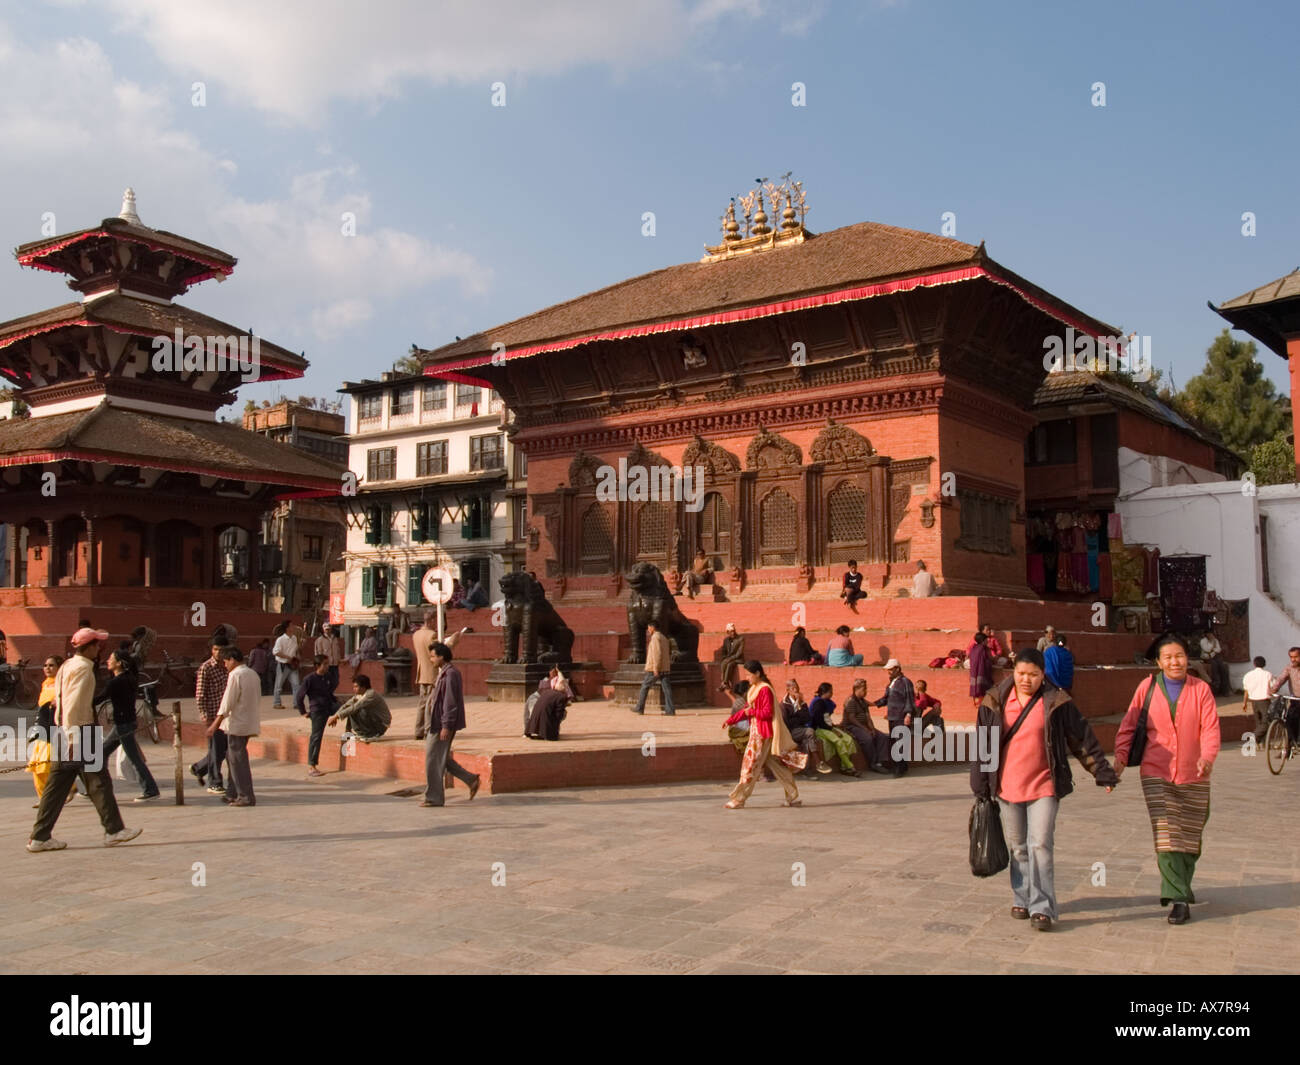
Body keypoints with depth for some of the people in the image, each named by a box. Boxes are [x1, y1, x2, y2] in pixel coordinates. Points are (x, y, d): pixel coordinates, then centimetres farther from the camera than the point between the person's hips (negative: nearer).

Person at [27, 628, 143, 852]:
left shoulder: (67, 666, 17)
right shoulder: (83, 668, -12)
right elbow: (74, 705, -20)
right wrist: (73, 738, -23)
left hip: (65, 731, 9)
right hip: (80, 731, -9)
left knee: (58, 783, 9)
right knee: (99, 781, -1)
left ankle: (40, 837, 9)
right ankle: (113, 830, 5)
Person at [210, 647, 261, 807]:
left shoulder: (235, 675, -15)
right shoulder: (253, 674, 11)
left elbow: (227, 703, -17)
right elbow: (258, 700, 16)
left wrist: (215, 724, -13)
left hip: (237, 724, -9)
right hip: (250, 722, 9)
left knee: (238, 760, -2)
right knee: (232, 757, 19)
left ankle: (246, 797, 0)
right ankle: (233, 793, 23)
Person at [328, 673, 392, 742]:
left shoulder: (371, 694, -24)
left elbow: (355, 708, -30)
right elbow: (346, 705, 5)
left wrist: (337, 716, -28)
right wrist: (335, 716, -8)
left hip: (381, 725, -9)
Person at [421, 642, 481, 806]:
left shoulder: (450, 674, -18)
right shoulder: (444, 672, 14)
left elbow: (451, 702, -22)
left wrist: (446, 726, -23)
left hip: (442, 724, -10)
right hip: (439, 723, 10)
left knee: (433, 760, -2)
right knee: (442, 758, 15)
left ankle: (433, 797, 6)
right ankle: (471, 780, 16)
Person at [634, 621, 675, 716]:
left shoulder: (655, 637, -10)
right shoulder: (664, 638, 18)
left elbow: (657, 653, -20)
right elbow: (668, 653, 21)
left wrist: (655, 668, -22)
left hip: (654, 669, -7)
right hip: (665, 668, 8)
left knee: (645, 687, 5)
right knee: (666, 688, -1)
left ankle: (640, 708, 11)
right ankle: (670, 710, -9)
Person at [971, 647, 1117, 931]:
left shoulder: (1056, 703, -2)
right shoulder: (995, 703, 2)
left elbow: (1082, 738, 3)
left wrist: (1102, 772, 1)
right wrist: (981, 788, 7)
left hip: (1044, 787, -2)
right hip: (1007, 788, 2)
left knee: (1040, 846, -10)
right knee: (1017, 848, 12)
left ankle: (1042, 908, -6)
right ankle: (1021, 899, 26)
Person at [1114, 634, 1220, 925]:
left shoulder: (1200, 689, 0)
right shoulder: (1147, 688, -1)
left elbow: (1210, 728, -7)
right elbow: (1128, 726, 3)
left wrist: (1207, 758, -25)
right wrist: (1120, 757, -10)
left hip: (1193, 776, 1)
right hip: (1156, 775, -1)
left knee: (1190, 835, 13)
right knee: (1166, 836, -10)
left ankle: (1179, 884, 36)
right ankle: (1178, 899, -5)